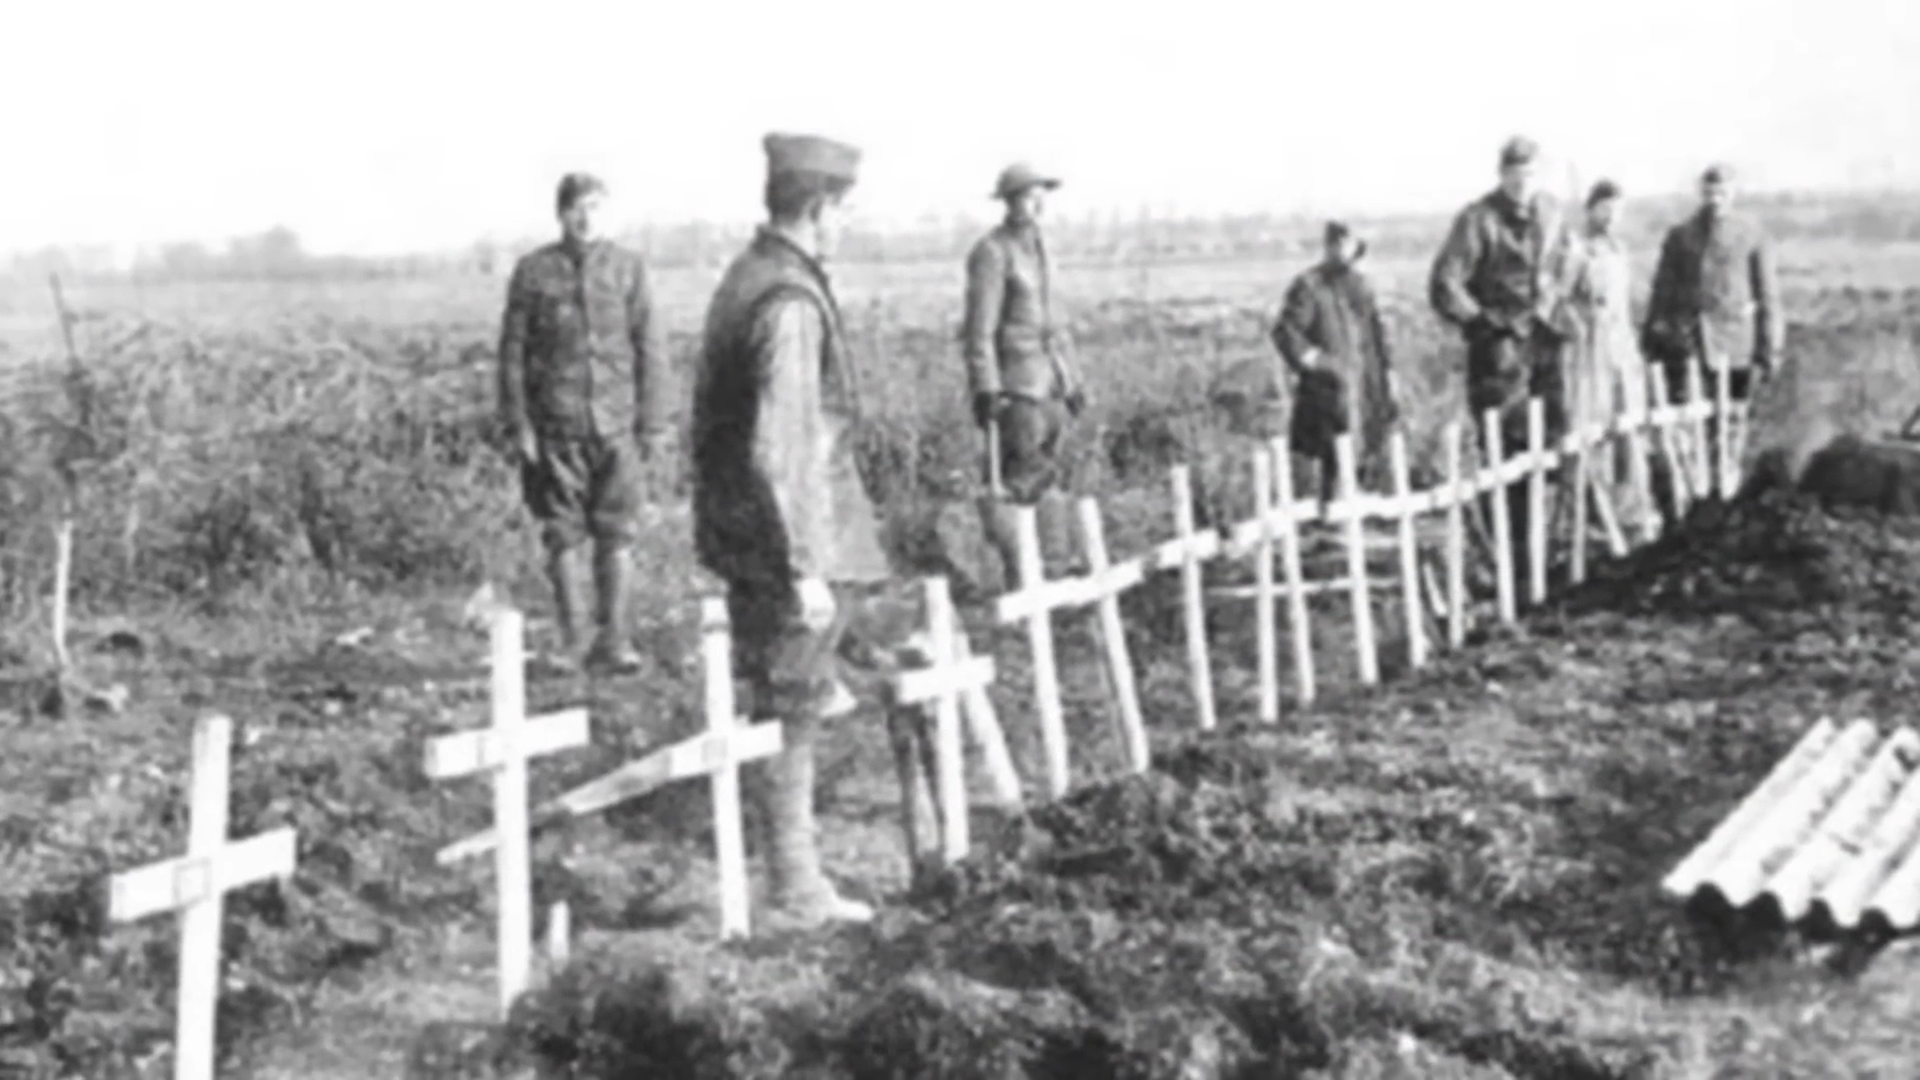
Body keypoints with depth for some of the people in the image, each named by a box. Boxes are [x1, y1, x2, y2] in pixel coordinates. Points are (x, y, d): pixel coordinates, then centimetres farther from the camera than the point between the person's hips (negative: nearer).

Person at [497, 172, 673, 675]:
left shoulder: (627, 267, 5)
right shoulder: (533, 271, 4)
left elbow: (650, 350, 5)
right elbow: (512, 352, 5)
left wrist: (655, 426, 1)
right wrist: (517, 426, -1)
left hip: (618, 425, 0)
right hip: (556, 428, 0)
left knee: (618, 535, -2)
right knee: (562, 537, 5)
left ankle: (611, 638, 5)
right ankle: (568, 640, 15)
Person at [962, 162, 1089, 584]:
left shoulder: (1038, 245, 15)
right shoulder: (992, 252, -11)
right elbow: (981, 328, -15)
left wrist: (1071, 377, 20)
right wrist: (986, 388, -20)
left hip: (1049, 380, 8)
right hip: (1015, 382, -8)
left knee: (1046, 478, 10)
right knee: (1027, 474, -8)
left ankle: (1057, 564, 16)